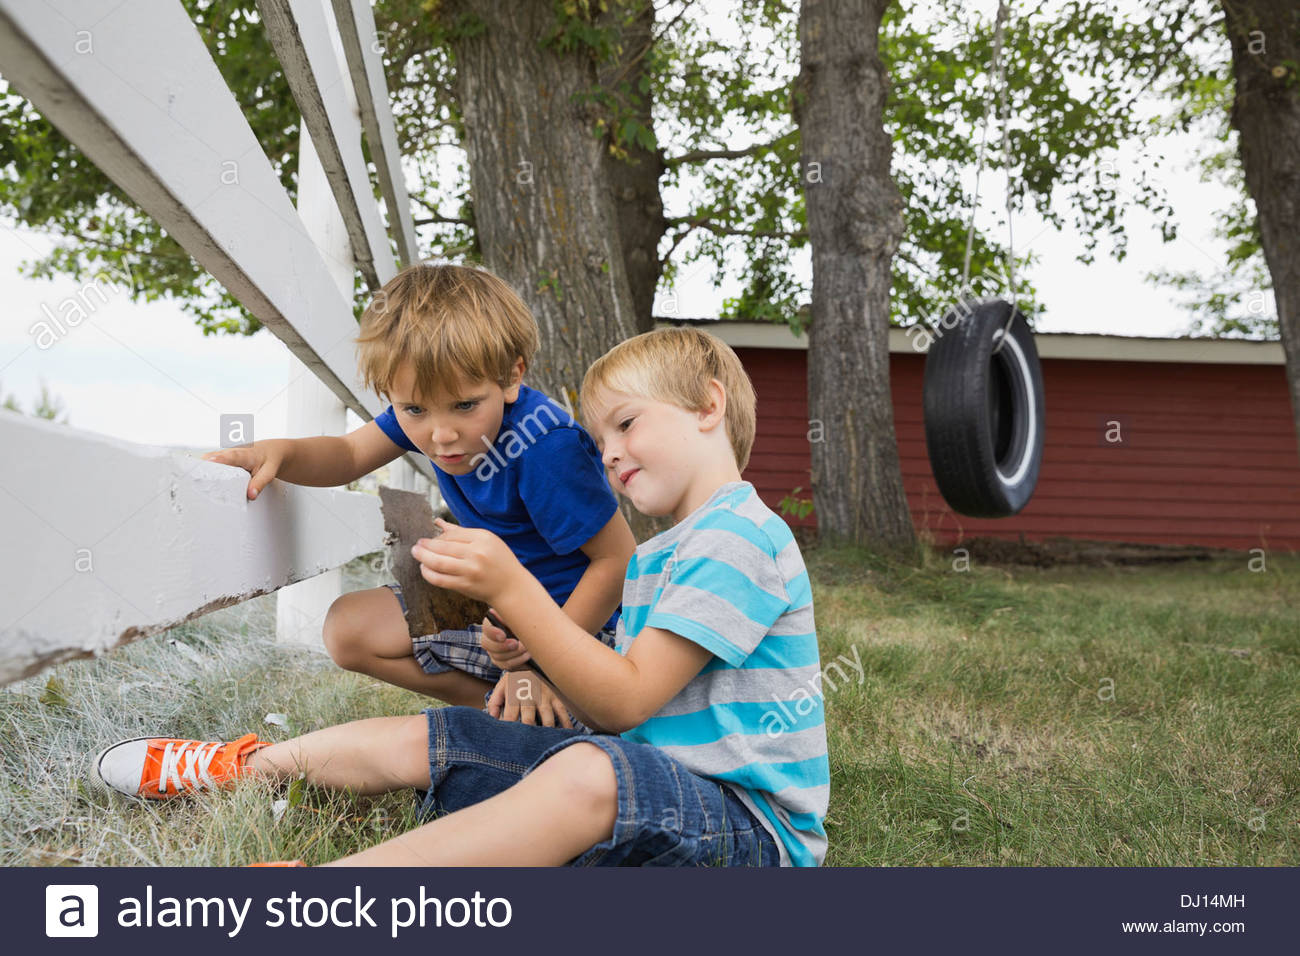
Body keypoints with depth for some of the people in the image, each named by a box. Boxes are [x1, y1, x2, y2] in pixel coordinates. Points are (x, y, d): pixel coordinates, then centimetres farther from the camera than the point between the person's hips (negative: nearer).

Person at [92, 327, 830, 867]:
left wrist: (511, 588, -20)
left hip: (752, 818, -9)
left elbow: (625, 700, -18)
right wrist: (540, 657, 0)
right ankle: (244, 766, 28)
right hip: (650, 778, 9)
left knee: (589, 775, -42)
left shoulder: (740, 536, -12)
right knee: (424, 741, 7)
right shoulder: (653, 558, 20)